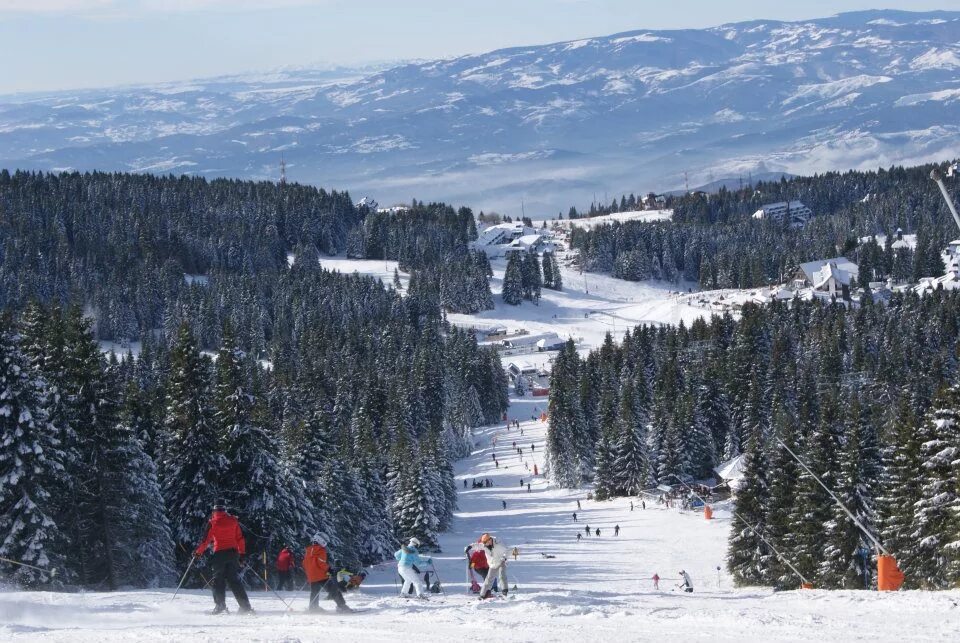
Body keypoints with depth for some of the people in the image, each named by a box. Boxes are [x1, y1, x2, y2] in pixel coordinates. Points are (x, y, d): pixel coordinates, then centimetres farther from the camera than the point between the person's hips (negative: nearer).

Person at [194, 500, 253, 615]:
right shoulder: (233, 520, 5)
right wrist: (242, 553, 17)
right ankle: (245, 606, -1)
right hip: (233, 552, 3)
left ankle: (220, 604, -8)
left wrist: (198, 552, 7)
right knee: (234, 580, 6)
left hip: (219, 553, -3)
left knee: (218, 579, 5)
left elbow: (206, 540, -5)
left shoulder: (213, 522, -5)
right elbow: (240, 538, 7)